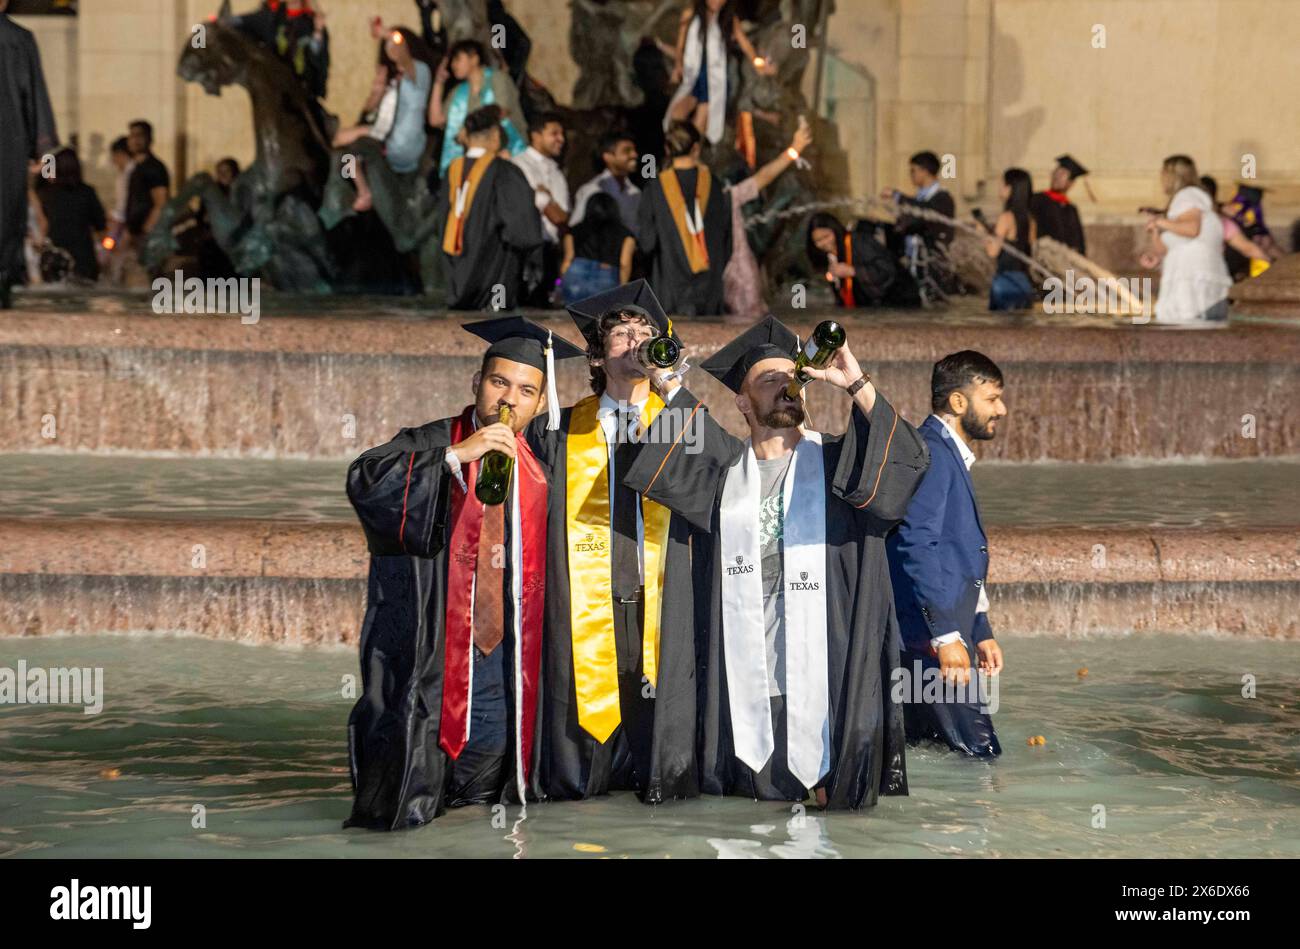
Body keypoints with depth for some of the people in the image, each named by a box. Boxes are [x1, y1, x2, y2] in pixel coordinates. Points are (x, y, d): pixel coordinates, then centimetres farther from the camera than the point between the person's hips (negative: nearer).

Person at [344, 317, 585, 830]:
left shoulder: (538, 473, 10)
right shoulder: (428, 447, -1)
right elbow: (364, 483, -22)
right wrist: (457, 455, -26)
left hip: (501, 666, 4)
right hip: (424, 666, -4)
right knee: (408, 817, -8)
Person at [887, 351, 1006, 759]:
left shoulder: (950, 456, 22)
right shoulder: (931, 453, -12)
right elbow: (916, 546, -21)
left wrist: (981, 632, 29)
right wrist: (947, 635, -25)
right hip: (929, 635, -11)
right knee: (979, 755, -12)